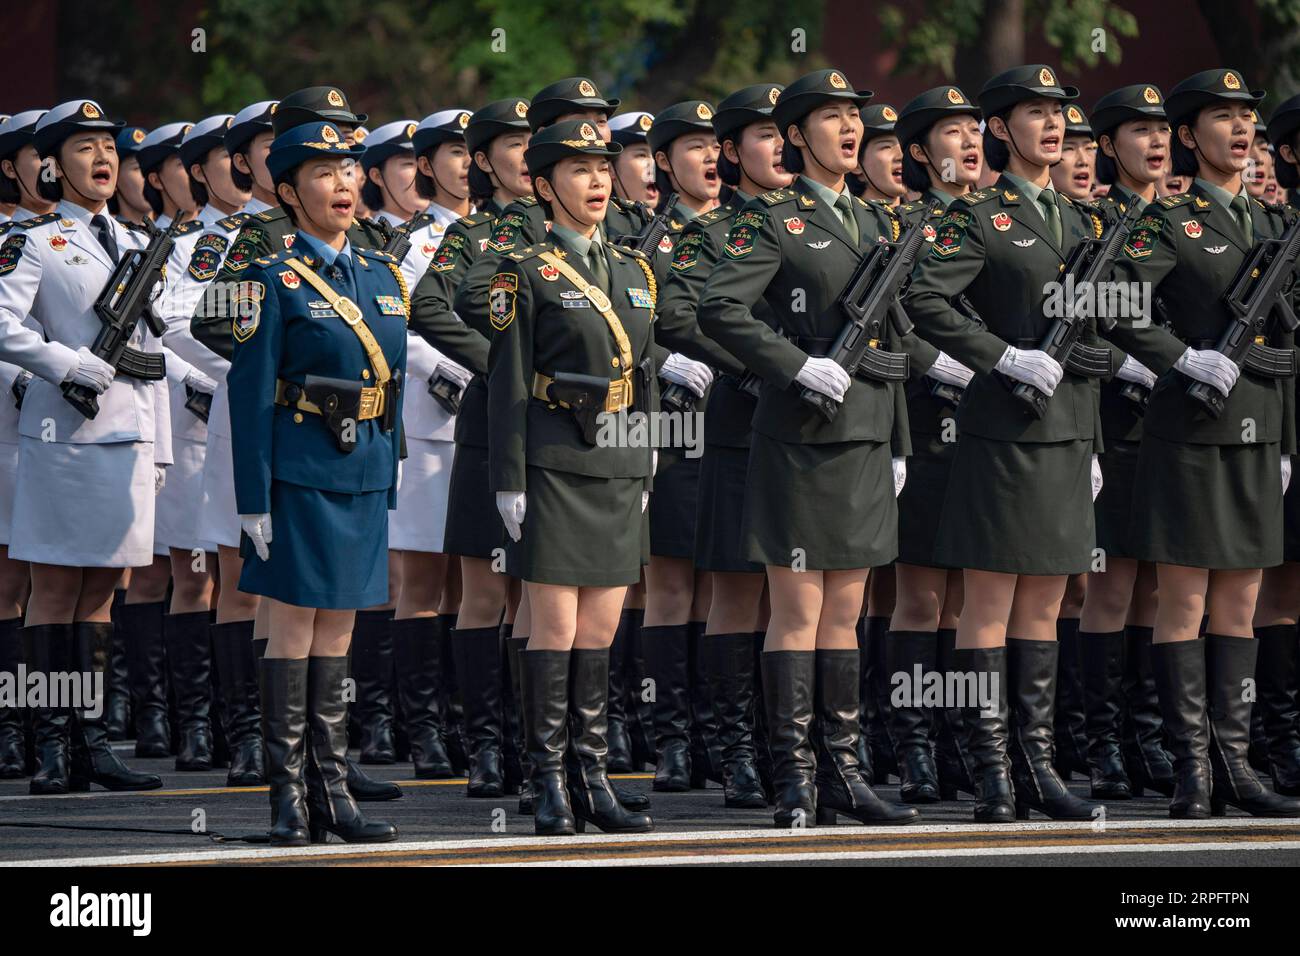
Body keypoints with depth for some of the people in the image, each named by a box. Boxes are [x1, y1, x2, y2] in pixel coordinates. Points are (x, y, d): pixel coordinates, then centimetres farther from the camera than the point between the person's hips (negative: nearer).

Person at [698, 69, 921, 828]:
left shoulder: (872, 222, 16)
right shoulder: (773, 220, -5)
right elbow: (719, 309, -17)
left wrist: (899, 443, 16)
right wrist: (799, 366, -22)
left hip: (865, 438, 7)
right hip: (801, 435, -7)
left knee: (845, 613, 9)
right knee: (799, 613, -4)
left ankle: (843, 773, 12)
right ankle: (794, 782, -2)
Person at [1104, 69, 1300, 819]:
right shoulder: (1170, 222, -4)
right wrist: (1186, 358, -18)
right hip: (1191, 431, -6)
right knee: (1185, 602, -3)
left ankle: (1233, 763, 10)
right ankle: (1193, 767, -1)